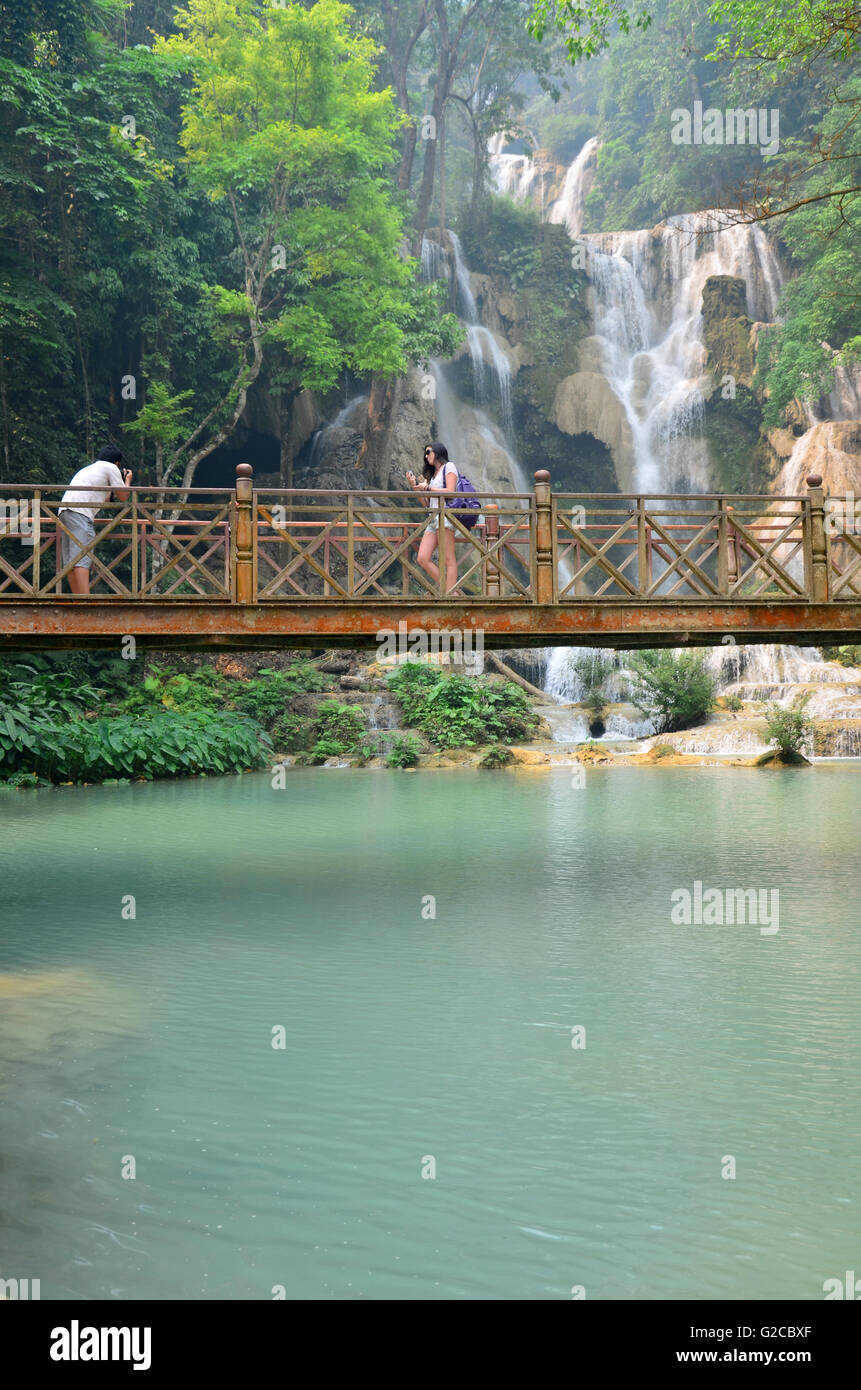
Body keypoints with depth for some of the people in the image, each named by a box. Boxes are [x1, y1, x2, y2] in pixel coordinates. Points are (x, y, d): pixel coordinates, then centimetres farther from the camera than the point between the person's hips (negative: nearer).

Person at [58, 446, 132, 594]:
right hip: (80, 512, -8)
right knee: (82, 559, -17)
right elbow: (123, 497, 14)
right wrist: (127, 480, 32)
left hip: (64, 510, 8)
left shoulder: (88, 469, 35)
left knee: (71, 561, 4)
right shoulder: (111, 467, 11)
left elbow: (103, 499, 42)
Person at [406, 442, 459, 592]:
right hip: (433, 517, 8)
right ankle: (449, 590, 0)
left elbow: (451, 492, -8)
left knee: (449, 560, -12)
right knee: (423, 559, -4)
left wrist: (428, 488, -5)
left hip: (445, 513, -8)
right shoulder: (432, 474, 28)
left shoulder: (449, 467, 6)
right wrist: (415, 487, 11)